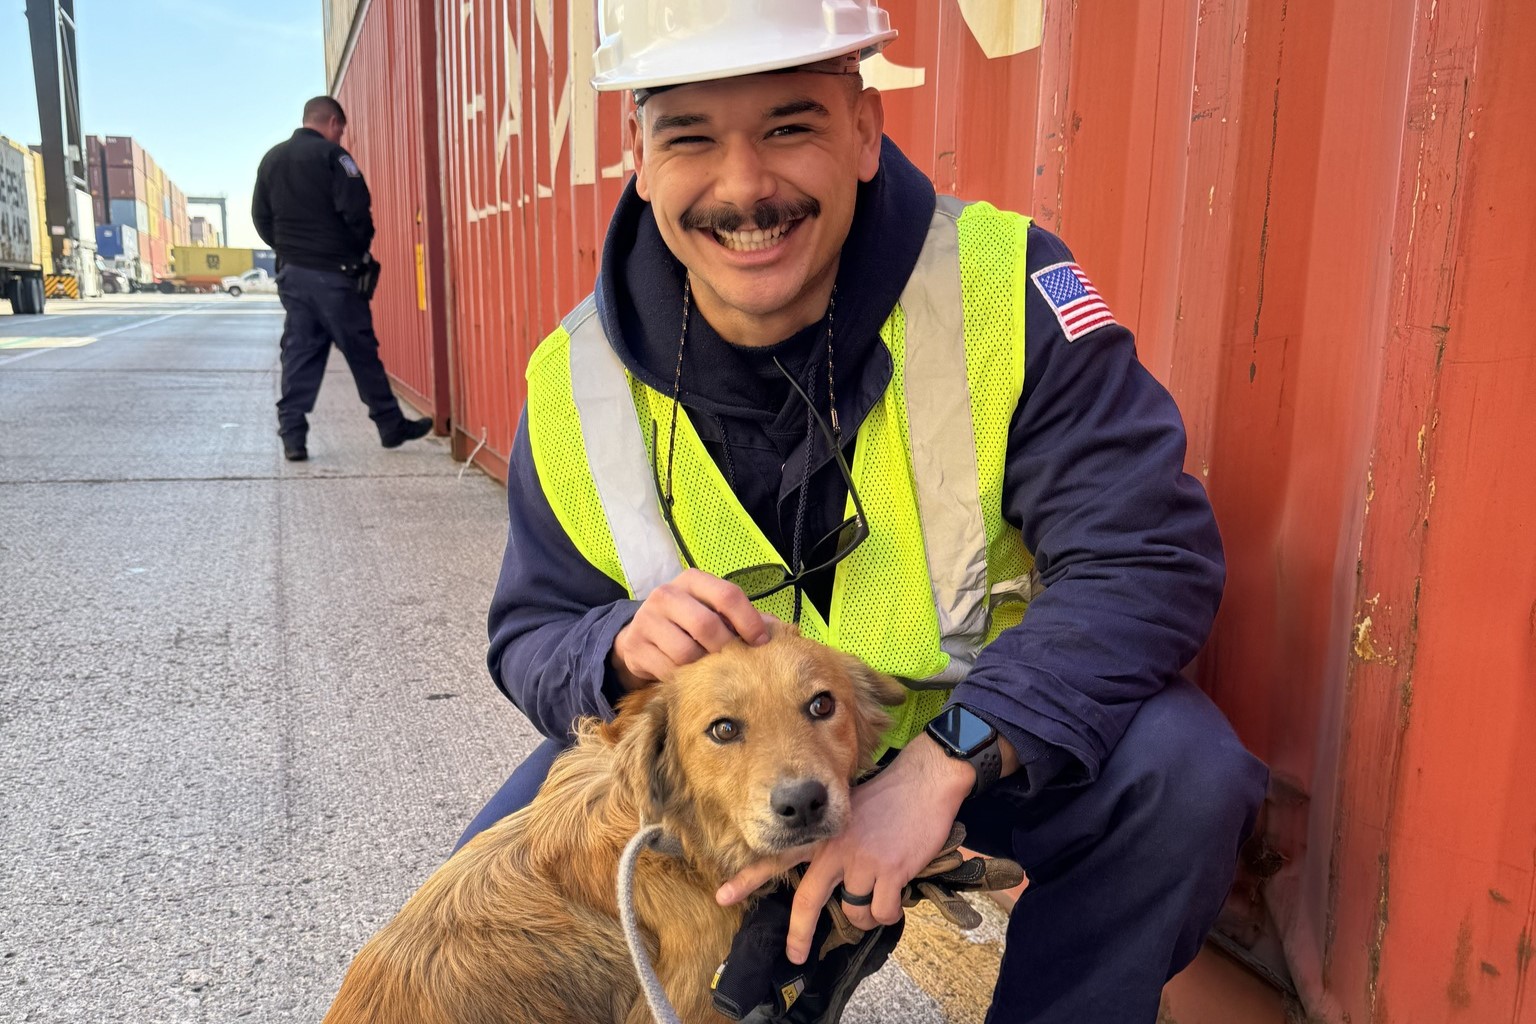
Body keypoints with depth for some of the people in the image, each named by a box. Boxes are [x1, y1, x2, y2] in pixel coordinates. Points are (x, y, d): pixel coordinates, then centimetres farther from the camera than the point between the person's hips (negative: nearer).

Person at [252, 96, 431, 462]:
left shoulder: (271, 159, 13)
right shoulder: (332, 156, -9)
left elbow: (261, 217, 15)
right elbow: (356, 211, -16)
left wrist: (287, 249, 19)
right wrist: (362, 249, 1)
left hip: (292, 272, 6)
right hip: (334, 273, -6)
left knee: (298, 354, 6)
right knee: (362, 352, 2)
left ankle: (292, 436, 2)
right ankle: (392, 426, 11)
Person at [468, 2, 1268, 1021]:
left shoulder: (1002, 286, -21)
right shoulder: (577, 383, -12)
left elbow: (1151, 558, -25)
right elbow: (532, 641, -4)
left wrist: (945, 757, -37)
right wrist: (623, 649, -30)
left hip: (993, 732, -2)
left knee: (1182, 772, -29)